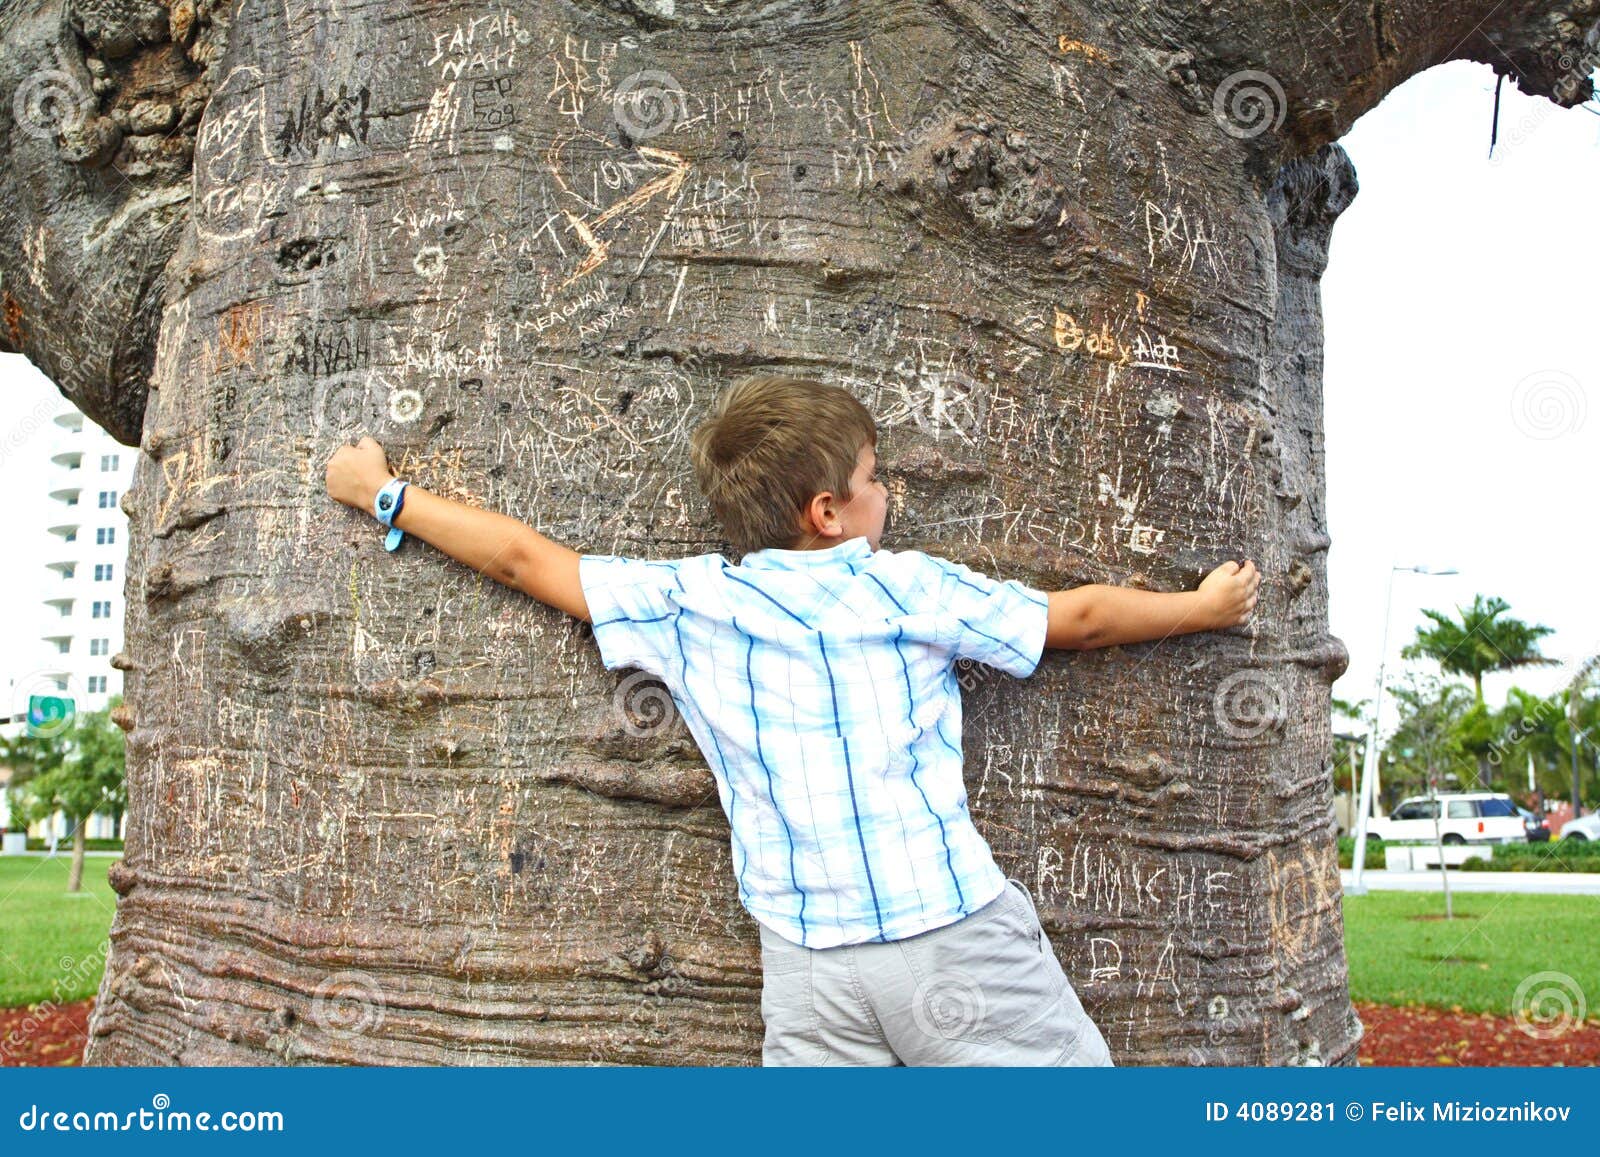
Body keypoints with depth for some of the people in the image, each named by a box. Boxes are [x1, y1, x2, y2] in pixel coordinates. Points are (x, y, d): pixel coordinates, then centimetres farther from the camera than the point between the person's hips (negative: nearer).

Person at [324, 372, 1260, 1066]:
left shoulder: (683, 603, 5)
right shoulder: (902, 588, -1)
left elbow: (526, 557, 12)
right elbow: (1078, 618, 9)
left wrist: (387, 496, 26)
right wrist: (1203, 607, 26)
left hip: (808, 960, 4)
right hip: (953, 935, -3)